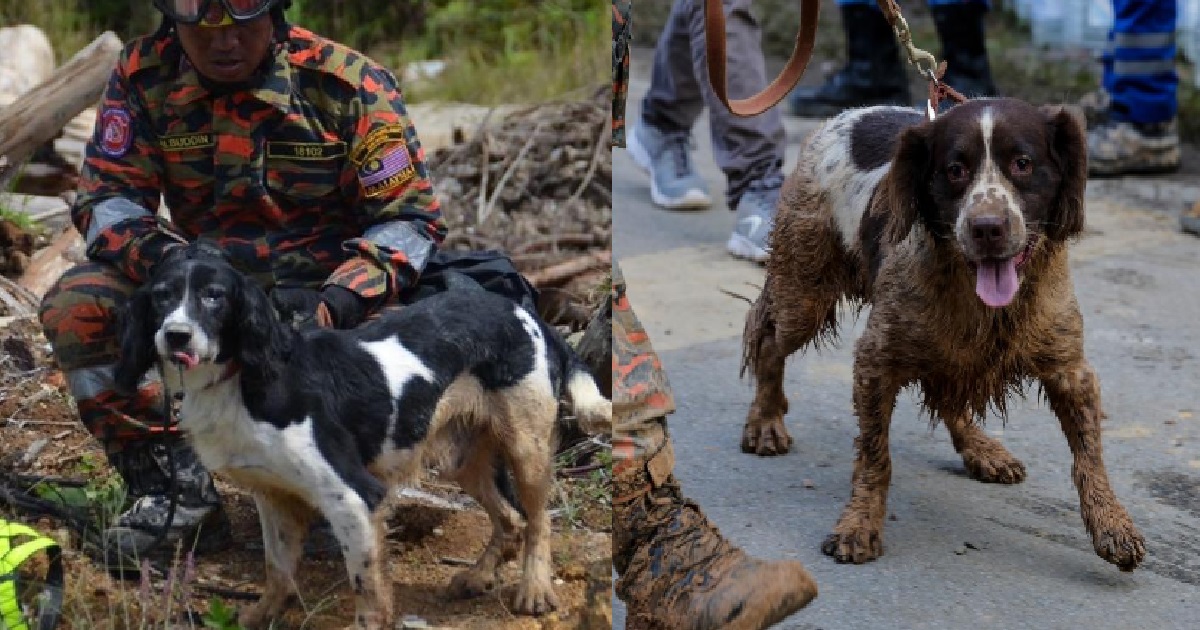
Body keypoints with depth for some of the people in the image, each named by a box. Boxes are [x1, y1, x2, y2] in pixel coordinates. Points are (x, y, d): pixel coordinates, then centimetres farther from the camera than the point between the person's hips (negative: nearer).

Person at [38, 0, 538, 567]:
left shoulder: (347, 82, -12)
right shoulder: (143, 77, -3)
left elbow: (408, 217, -11)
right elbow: (107, 198, -5)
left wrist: (335, 304, -29)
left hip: (325, 293, -2)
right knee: (77, 305, -20)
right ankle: (174, 484, -16)